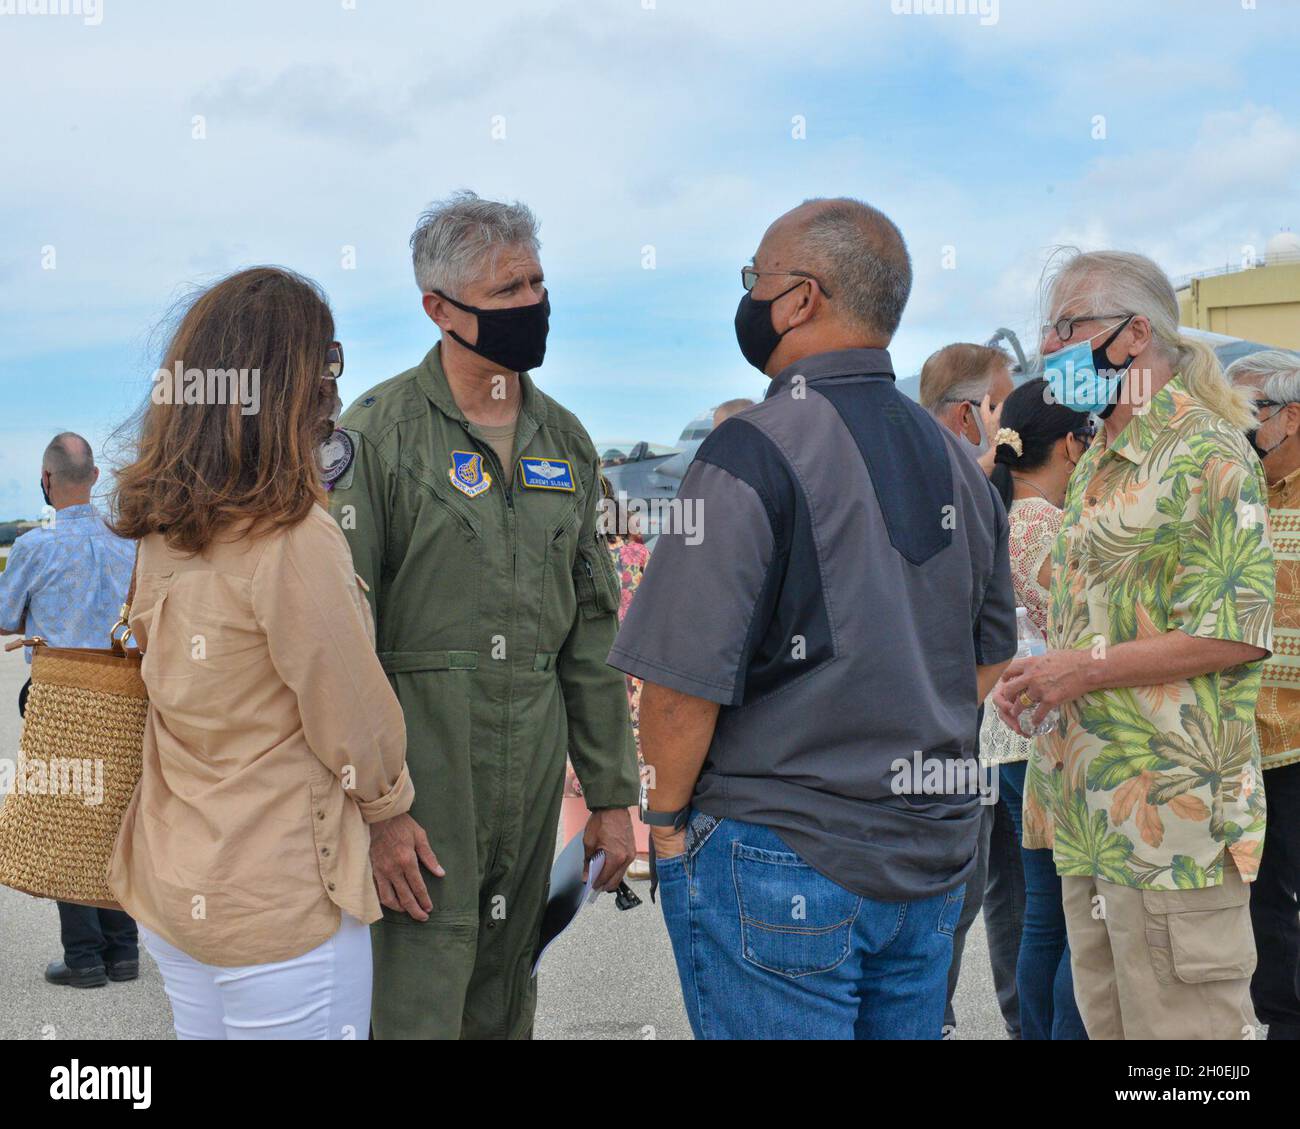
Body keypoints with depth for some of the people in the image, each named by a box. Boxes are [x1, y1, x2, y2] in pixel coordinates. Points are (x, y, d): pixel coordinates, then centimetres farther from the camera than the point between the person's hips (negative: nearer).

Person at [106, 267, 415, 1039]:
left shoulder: (160, 533, 0)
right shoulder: (295, 541, -23)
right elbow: (357, 730, -15)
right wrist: (392, 808, 5)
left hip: (171, 886, 8)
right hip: (280, 908, -7)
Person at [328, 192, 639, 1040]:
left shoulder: (566, 441, 12)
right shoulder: (380, 433, -6)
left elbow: (591, 629, 14)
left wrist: (613, 794, 11)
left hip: (535, 763, 6)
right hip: (418, 750, -5)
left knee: (506, 1001, 15)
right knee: (418, 1003, -4)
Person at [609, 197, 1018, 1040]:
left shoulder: (755, 451, -16)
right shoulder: (953, 459, 7)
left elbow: (684, 679, -19)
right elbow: (988, 661, 16)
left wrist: (667, 817, -5)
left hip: (782, 865, -7)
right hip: (936, 858, 7)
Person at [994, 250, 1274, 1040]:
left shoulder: (1206, 455, -10)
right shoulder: (1096, 466, 19)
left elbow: (1239, 632, -18)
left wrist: (1086, 671, -16)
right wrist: (1036, 678, 10)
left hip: (1174, 815, -9)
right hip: (1092, 814, 10)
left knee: (1183, 1024, -3)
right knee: (1109, 1020, 16)